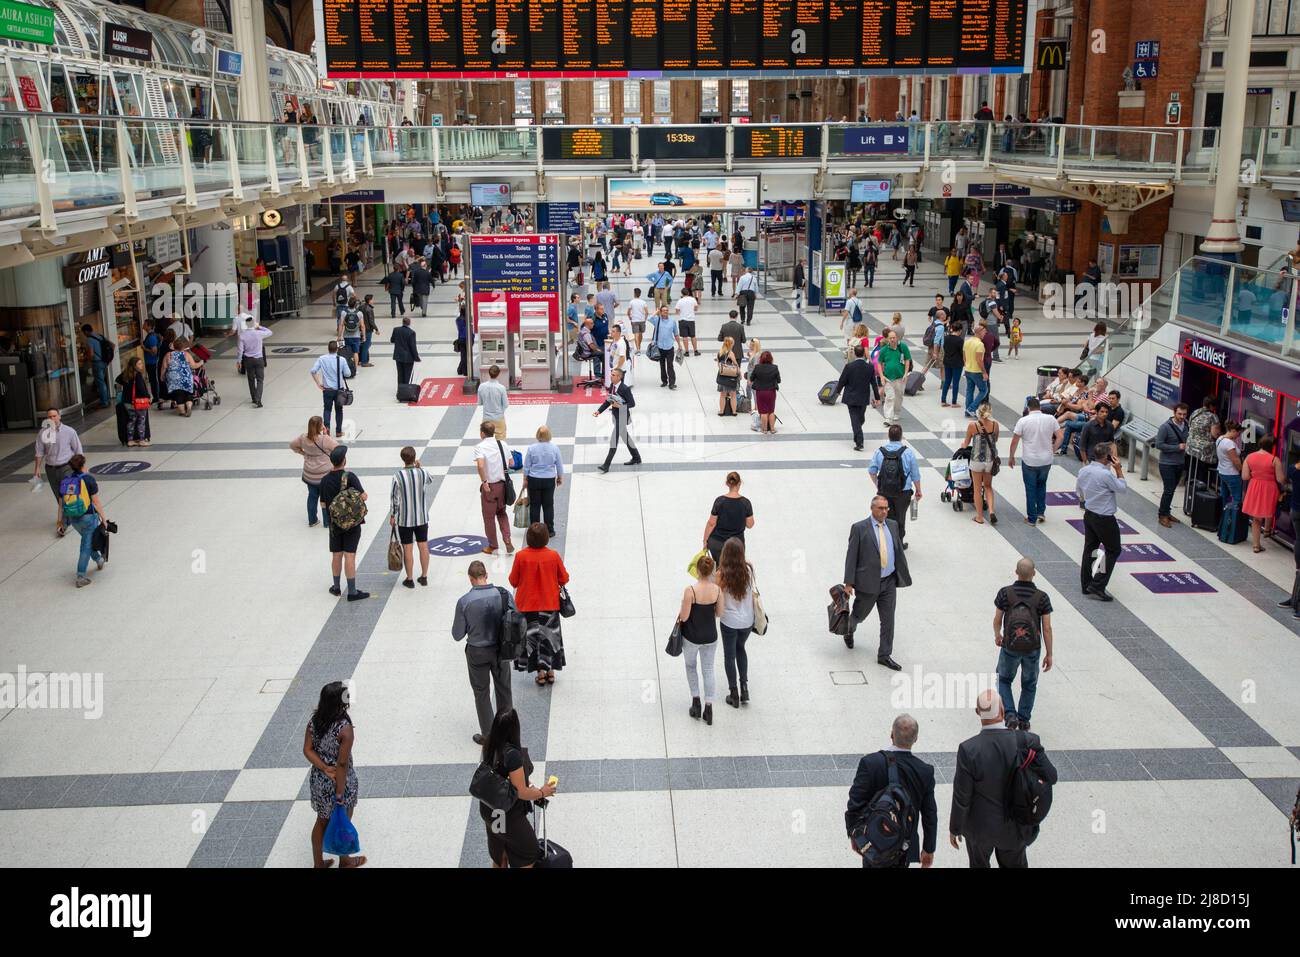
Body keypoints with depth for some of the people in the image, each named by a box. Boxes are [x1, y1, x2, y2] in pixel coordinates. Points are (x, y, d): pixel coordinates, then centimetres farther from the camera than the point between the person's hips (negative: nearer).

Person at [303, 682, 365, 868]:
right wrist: (340, 794, -18)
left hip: (318, 779, 6)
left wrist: (325, 768, -13)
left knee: (322, 820, 24)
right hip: (340, 782, -6)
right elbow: (342, 764, -25)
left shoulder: (314, 721, -9)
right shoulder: (345, 729, -29)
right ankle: (344, 861, 40)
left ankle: (319, 863, 39)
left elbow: (307, 750, -7)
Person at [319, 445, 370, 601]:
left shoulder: (325, 480, -2)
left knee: (336, 555, 15)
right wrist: (365, 495, 4)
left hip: (334, 523, 4)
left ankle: (336, 588, 26)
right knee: (349, 555, -3)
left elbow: (323, 504, 8)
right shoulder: (349, 476, -16)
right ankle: (352, 592, 1)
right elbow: (363, 497, -20)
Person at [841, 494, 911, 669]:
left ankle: (884, 655, 13)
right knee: (860, 615, 14)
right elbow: (851, 556, -9)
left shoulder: (892, 526, 7)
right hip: (868, 582, -4)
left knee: (888, 620, 3)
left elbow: (899, 551, 14)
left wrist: (903, 575, 13)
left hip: (889, 582, 4)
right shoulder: (859, 528, -9)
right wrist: (848, 583, -13)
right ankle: (849, 631, 46)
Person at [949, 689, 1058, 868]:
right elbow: (1050, 777, -12)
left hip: (980, 827, -1)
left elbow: (961, 798, -19)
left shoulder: (968, 750, -28)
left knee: (979, 863, 26)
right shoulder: (1026, 741, -24)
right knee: (1015, 864, 27)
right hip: (1015, 827, 2)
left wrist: (954, 828, -2)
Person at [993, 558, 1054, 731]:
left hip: (1010, 647, -1)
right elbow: (1047, 629, -8)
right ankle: (1024, 721, 27)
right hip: (1033, 649, 1)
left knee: (1004, 680, 21)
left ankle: (1010, 715, 5)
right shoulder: (1042, 597, -11)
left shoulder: (1005, 593, -12)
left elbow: (997, 620, -3)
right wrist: (1049, 654, 2)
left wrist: (997, 636, 18)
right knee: (1029, 685, 21)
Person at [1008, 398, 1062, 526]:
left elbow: (1014, 441, -9)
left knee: (1030, 489, 10)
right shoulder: (1050, 419, -3)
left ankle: (1032, 519, 16)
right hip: (1046, 461, 3)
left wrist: (1011, 457, 3)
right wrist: (1053, 449, 11)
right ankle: (1041, 512, 22)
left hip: (1029, 461, -3)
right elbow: (1060, 436, -2)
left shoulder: (1023, 421, -11)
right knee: (1041, 485, 25)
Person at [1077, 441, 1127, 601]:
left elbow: (1078, 492, 12)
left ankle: (1086, 585, 24)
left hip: (1089, 514, 8)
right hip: (1105, 519, -8)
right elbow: (1123, 488, -11)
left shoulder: (1083, 471, -1)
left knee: (1089, 549, 17)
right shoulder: (1106, 474, -25)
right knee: (1113, 551, 6)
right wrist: (1118, 469, -9)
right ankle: (1098, 587, 1)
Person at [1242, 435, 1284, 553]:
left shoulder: (1249, 457, -4)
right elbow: (1280, 479, -12)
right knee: (1269, 511, 30)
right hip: (1269, 489, -3)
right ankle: (1267, 530, 49)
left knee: (1256, 518, 14)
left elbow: (1244, 477, -4)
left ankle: (1256, 545, 16)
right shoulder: (1275, 460, -15)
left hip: (1254, 489, 3)